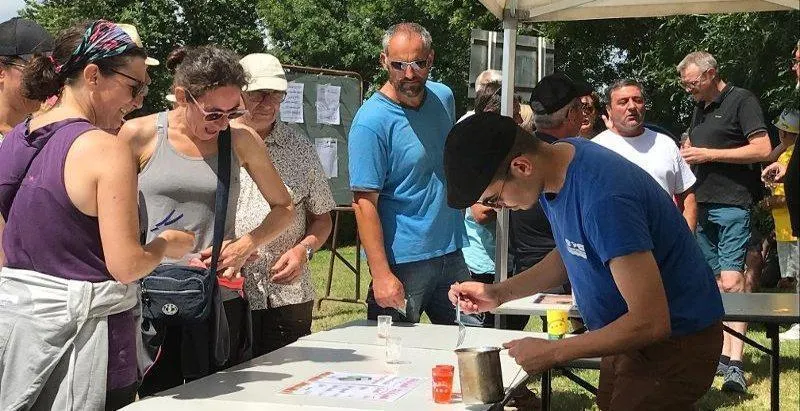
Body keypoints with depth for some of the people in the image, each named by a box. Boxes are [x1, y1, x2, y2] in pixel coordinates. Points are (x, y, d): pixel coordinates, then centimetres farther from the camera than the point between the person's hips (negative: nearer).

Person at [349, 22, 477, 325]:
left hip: (451, 254, 6)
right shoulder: (371, 122, -16)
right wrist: (381, 275, -24)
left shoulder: (444, 97, 5)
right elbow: (365, 202, -19)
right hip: (401, 264, -6)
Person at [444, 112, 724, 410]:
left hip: (675, 341, -8)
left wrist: (552, 352, -22)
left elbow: (651, 323, -31)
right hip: (633, 331, 8)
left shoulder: (603, 199, -34)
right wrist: (499, 293, -3)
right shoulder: (559, 156, -6)